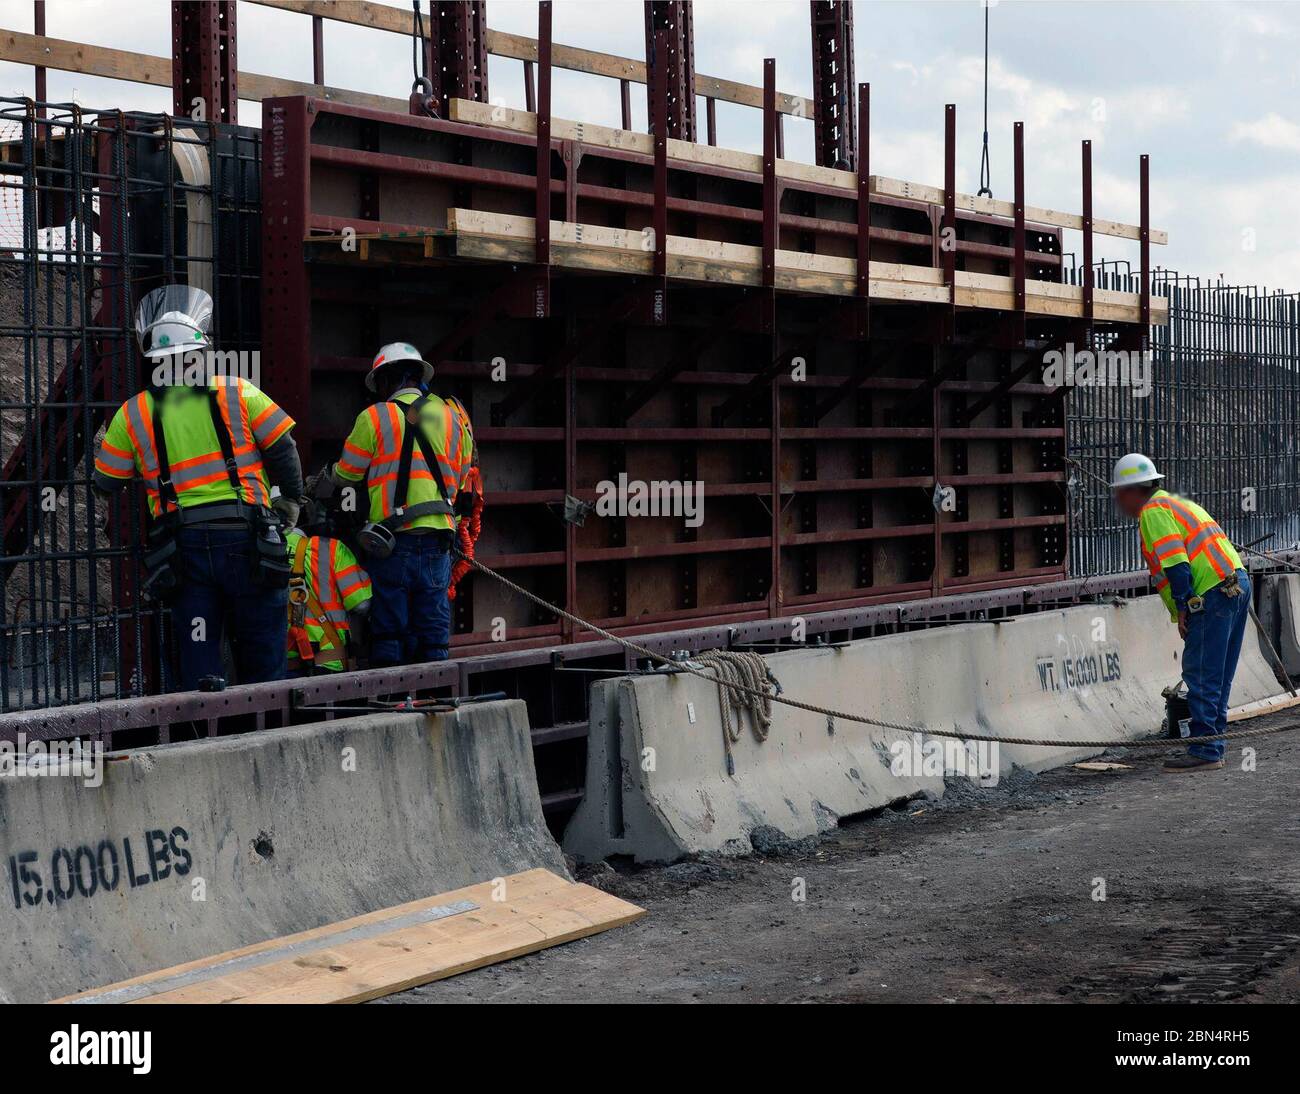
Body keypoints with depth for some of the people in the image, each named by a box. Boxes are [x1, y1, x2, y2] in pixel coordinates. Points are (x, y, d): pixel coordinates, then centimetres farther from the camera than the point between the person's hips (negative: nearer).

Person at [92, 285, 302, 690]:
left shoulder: (133, 413, 5)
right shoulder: (238, 393, 0)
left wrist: (104, 510, 33)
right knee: (261, 656, 6)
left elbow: (106, 483, 12)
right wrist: (290, 500, 16)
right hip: (245, 537, -1)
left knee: (198, 661, 7)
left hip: (183, 545, 1)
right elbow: (283, 449, 1)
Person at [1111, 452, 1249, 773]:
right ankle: (1212, 743, 18)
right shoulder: (1176, 503, 25)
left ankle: (1205, 752, -8)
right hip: (1237, 582, 10)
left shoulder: (1153, 511, -5)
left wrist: (1182, 609, -13)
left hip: (1213, 593, -10)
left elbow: (1175, 562, -16)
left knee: (1200, 675, -8)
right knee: (1217, 676, 14)